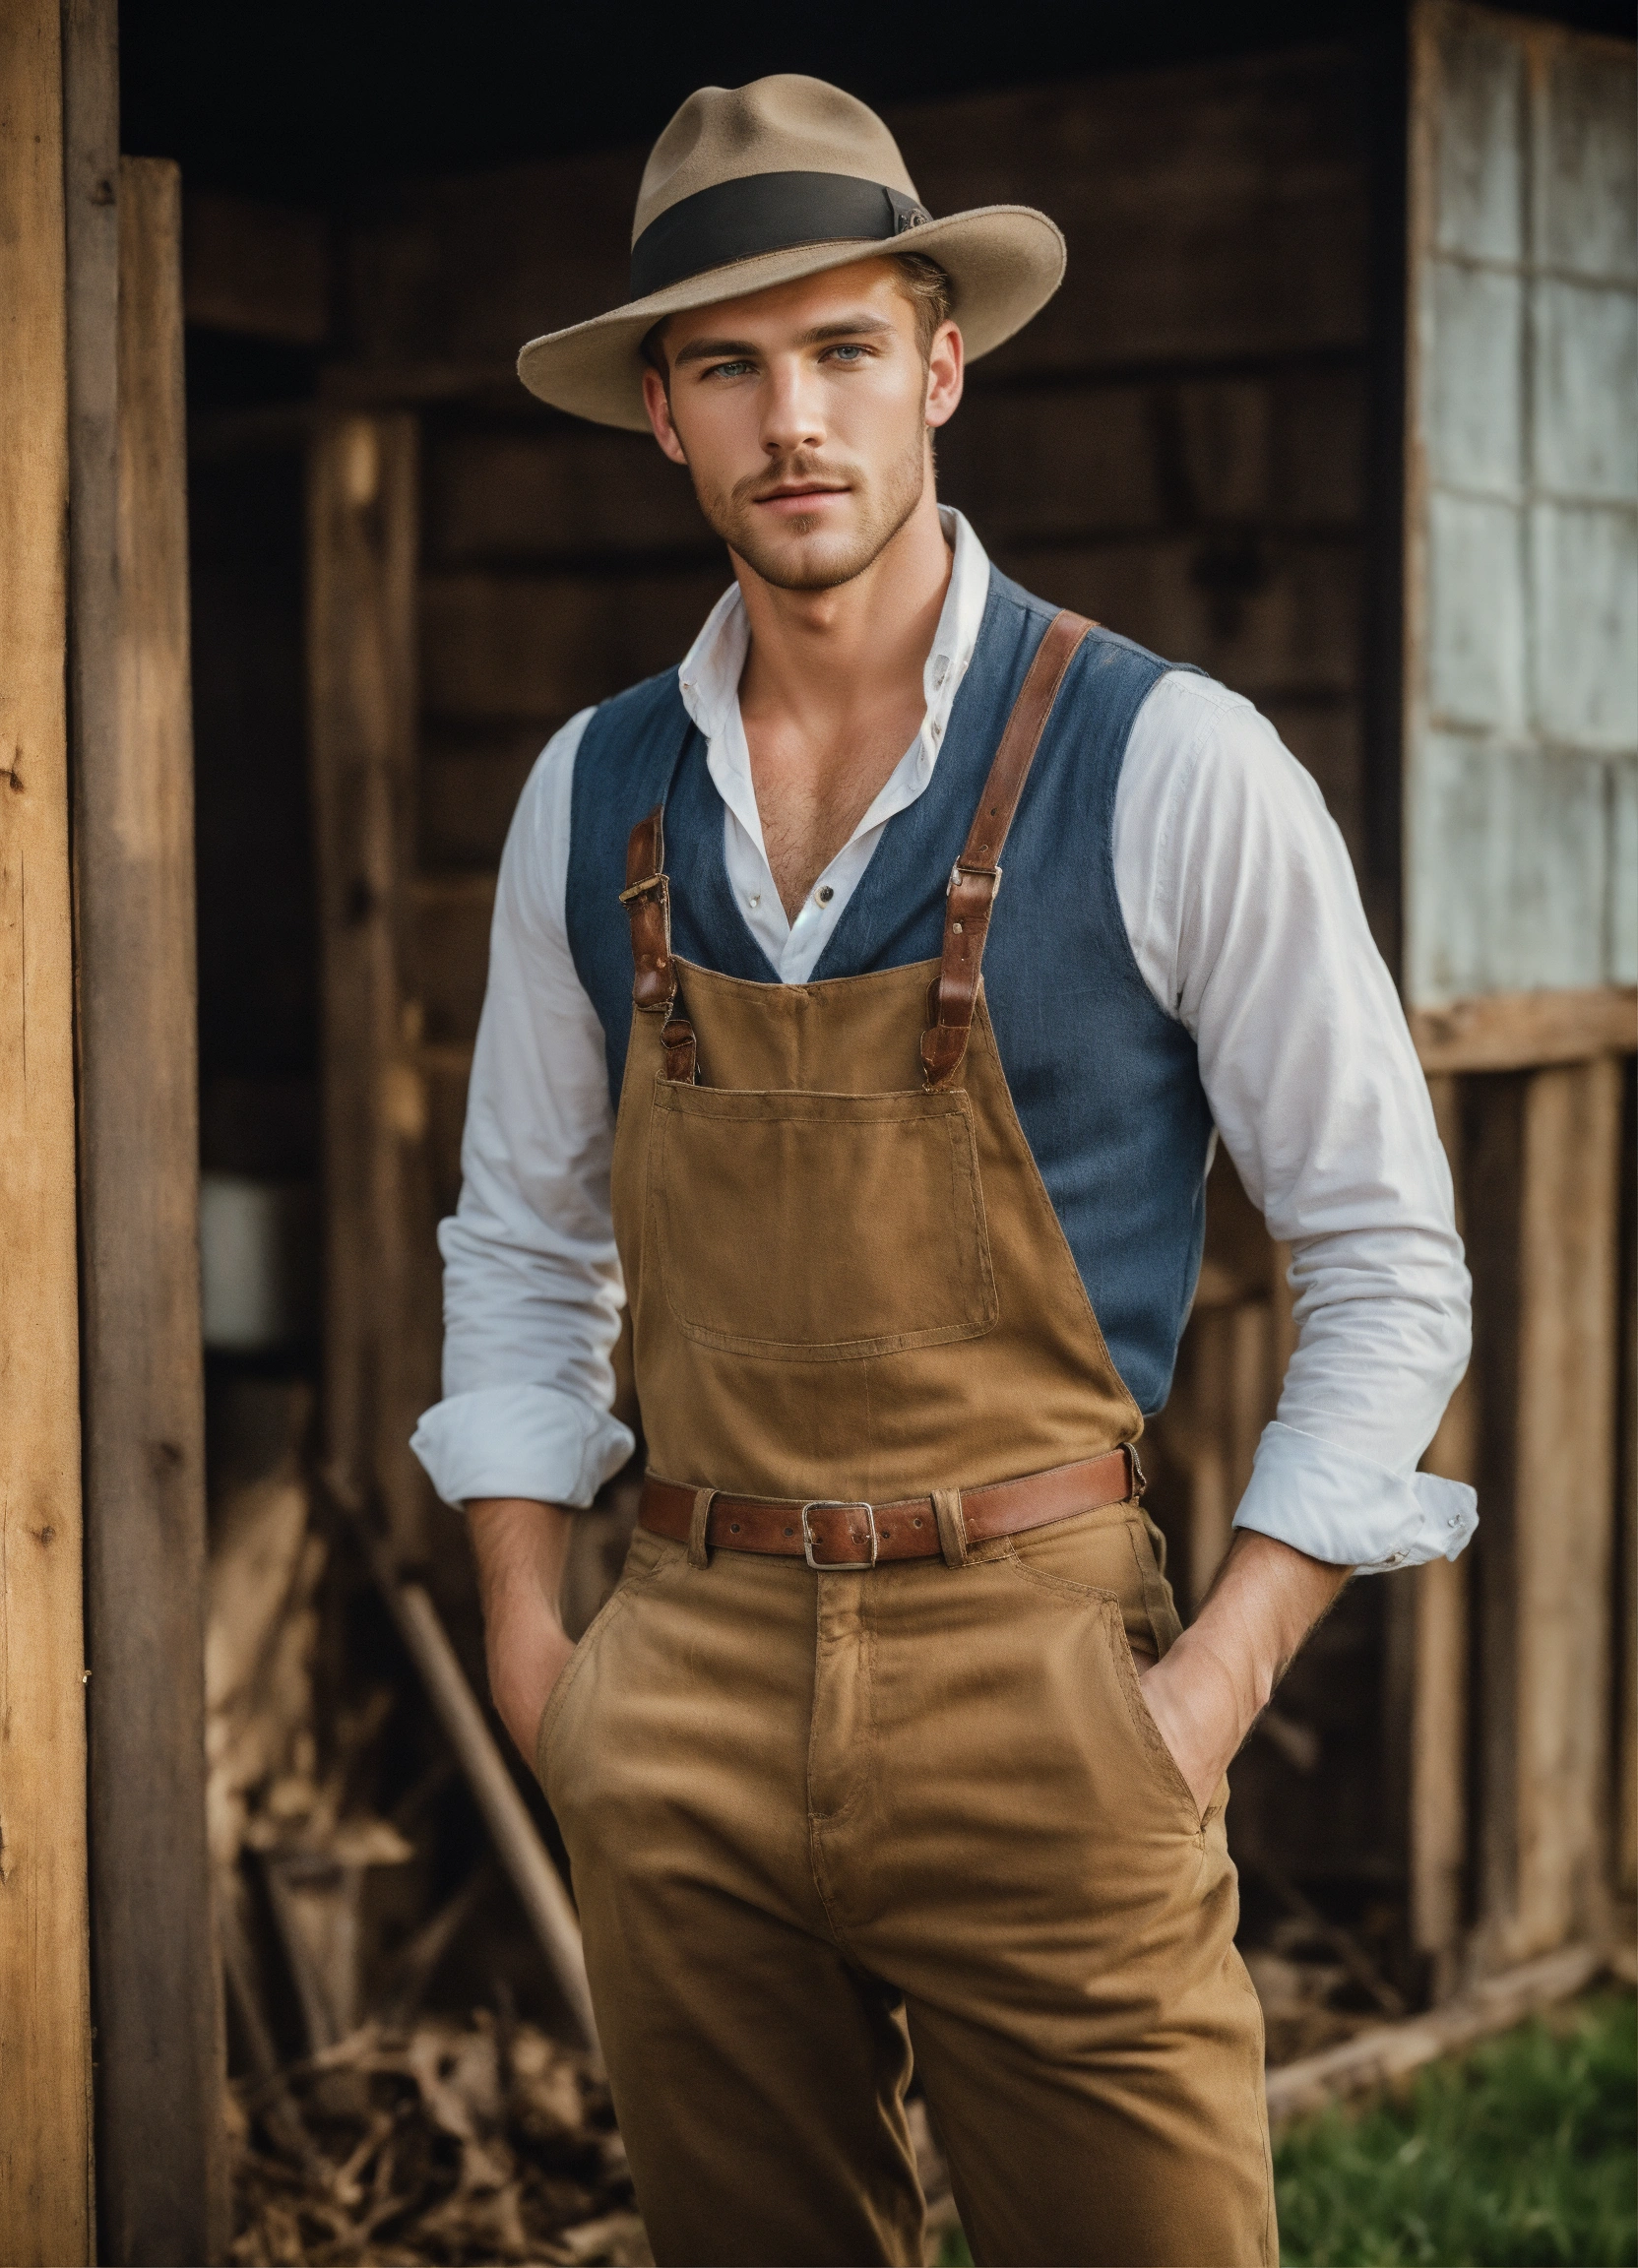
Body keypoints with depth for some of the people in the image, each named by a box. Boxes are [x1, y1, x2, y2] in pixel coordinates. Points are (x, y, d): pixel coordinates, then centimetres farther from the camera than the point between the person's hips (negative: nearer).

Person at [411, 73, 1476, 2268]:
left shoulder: (1173, 770, -6)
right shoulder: (592, 796, 6)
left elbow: (1387, 1264, -3)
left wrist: (1219, 1680, -10)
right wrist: (530, 1639, 8)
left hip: (1033, 1676, -3)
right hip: (689, 1679, 4)